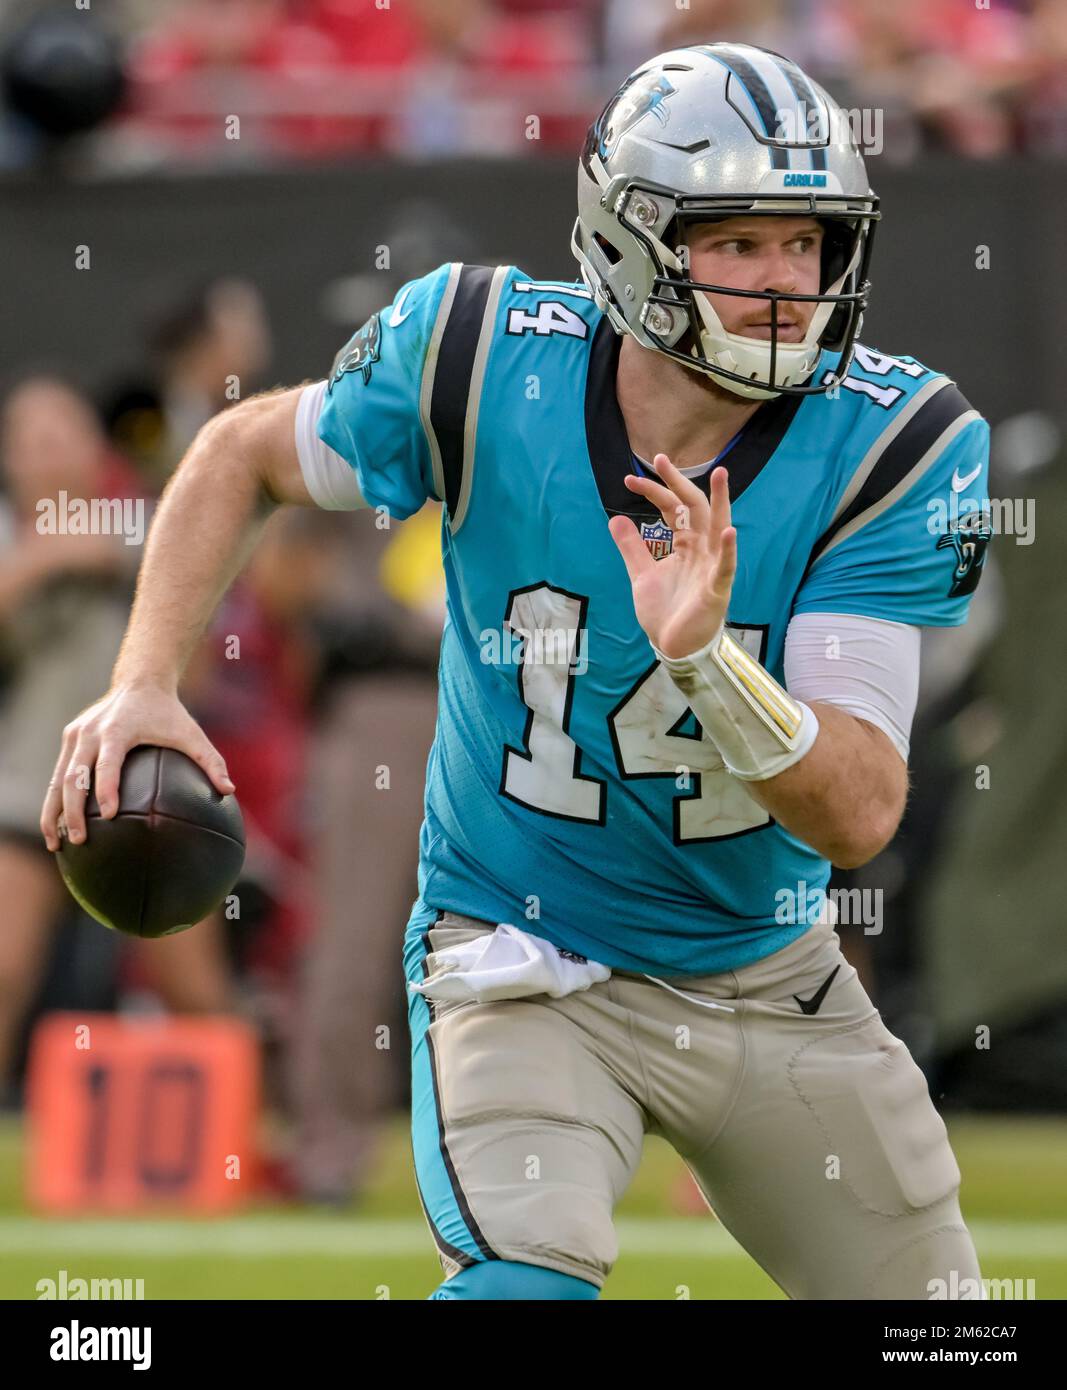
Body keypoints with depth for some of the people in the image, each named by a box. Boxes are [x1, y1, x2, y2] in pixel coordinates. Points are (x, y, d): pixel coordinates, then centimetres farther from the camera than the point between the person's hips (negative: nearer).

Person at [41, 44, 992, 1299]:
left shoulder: (887, 447, -17)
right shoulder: (486, 369, -17)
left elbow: (858, 816, -24)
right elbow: (245, 455, 4)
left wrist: (706, 653, -41)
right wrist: (143, 685, -9)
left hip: (770, 981, 3)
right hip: (523, 965, -3)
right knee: (527, 1282, -29)